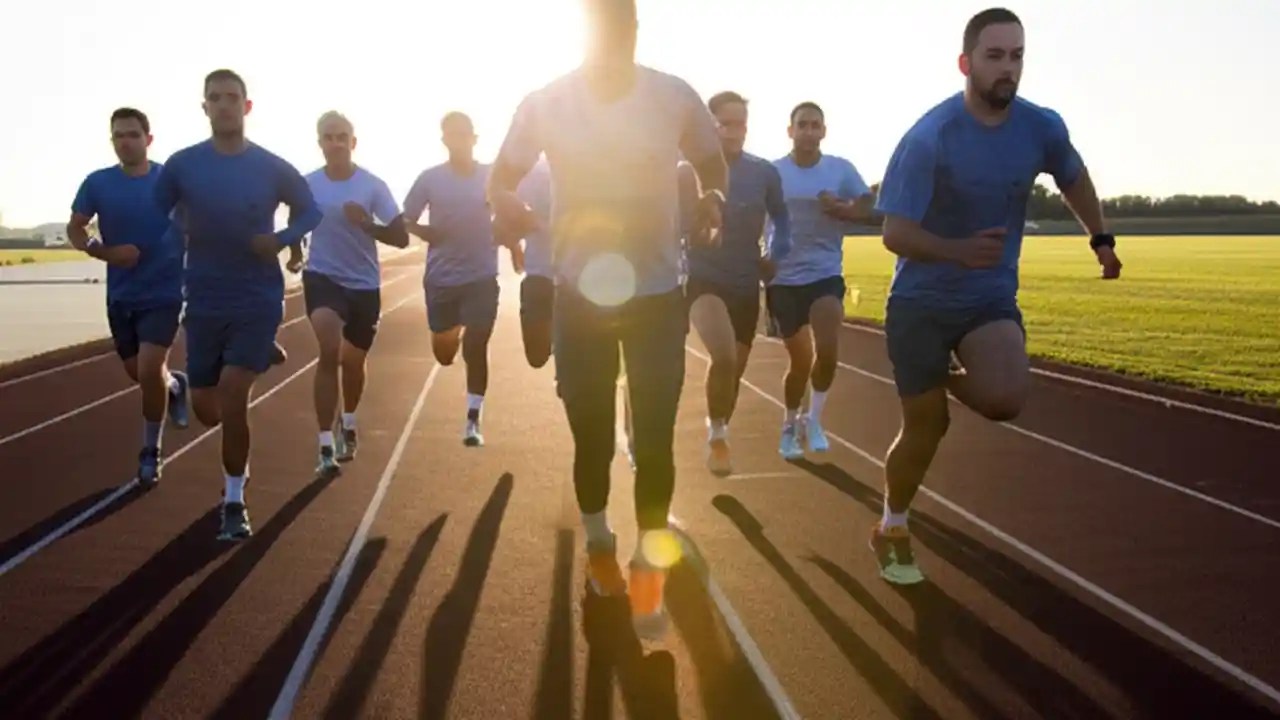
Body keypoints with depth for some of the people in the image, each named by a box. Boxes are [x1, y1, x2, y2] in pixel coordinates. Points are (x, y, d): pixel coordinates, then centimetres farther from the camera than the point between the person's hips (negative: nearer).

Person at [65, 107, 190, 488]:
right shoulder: (98, 182, -3)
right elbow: (74, 229, 3)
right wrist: (104, 251, -17)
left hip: (163, 292, -3)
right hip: (121, 295, 3)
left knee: (148, 370, -13)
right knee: (139, 373, 12)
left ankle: (150, 452, 5)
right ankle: (175, 385, 48)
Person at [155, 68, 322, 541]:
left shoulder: (272, 168, -4)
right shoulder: (182, 165, -1)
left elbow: (310, 212, 9)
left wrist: (282, 238, -8)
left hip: (258, 298, -2)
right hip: (204, 301, 2)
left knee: (231, 394, -14)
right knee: (207, 410, 7)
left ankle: (235, 502, 3)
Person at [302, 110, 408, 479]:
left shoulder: (373, 185, -8)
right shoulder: (308, 184, -5)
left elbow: (401, 237, -10)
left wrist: (367, 224, -24)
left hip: (364, 284, 1)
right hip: (323, 278, -1)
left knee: (353, 360, 16)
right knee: (329, 352, -23)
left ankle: (347, 423, 46)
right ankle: (326, 448, -19)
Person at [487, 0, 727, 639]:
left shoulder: (675, 98, -6)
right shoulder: (545, 104, -6)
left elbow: (713, 164, 9)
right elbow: (499, 179, 1)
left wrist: (713, 199, -14)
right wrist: (506, 203, -23)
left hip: (657, 294, 0)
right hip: (581, 296, 1)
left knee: (654, 438, 0)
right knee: (592, 436, 9)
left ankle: (649, 570, 15)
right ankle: (599, 547, 34)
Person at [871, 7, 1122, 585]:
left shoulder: (1042, 128, -5)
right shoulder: (928, 138, -19)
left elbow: (1074, 179, 19)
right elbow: (895, 234, -23)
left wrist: (1101, 239, 22)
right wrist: (959, 250, -39)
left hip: (992, 298, 3)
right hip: (922, 302, -3)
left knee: (1006, 398, -25)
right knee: (924, 429, 4)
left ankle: (952, 383, 13)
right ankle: (891, 529, 30)